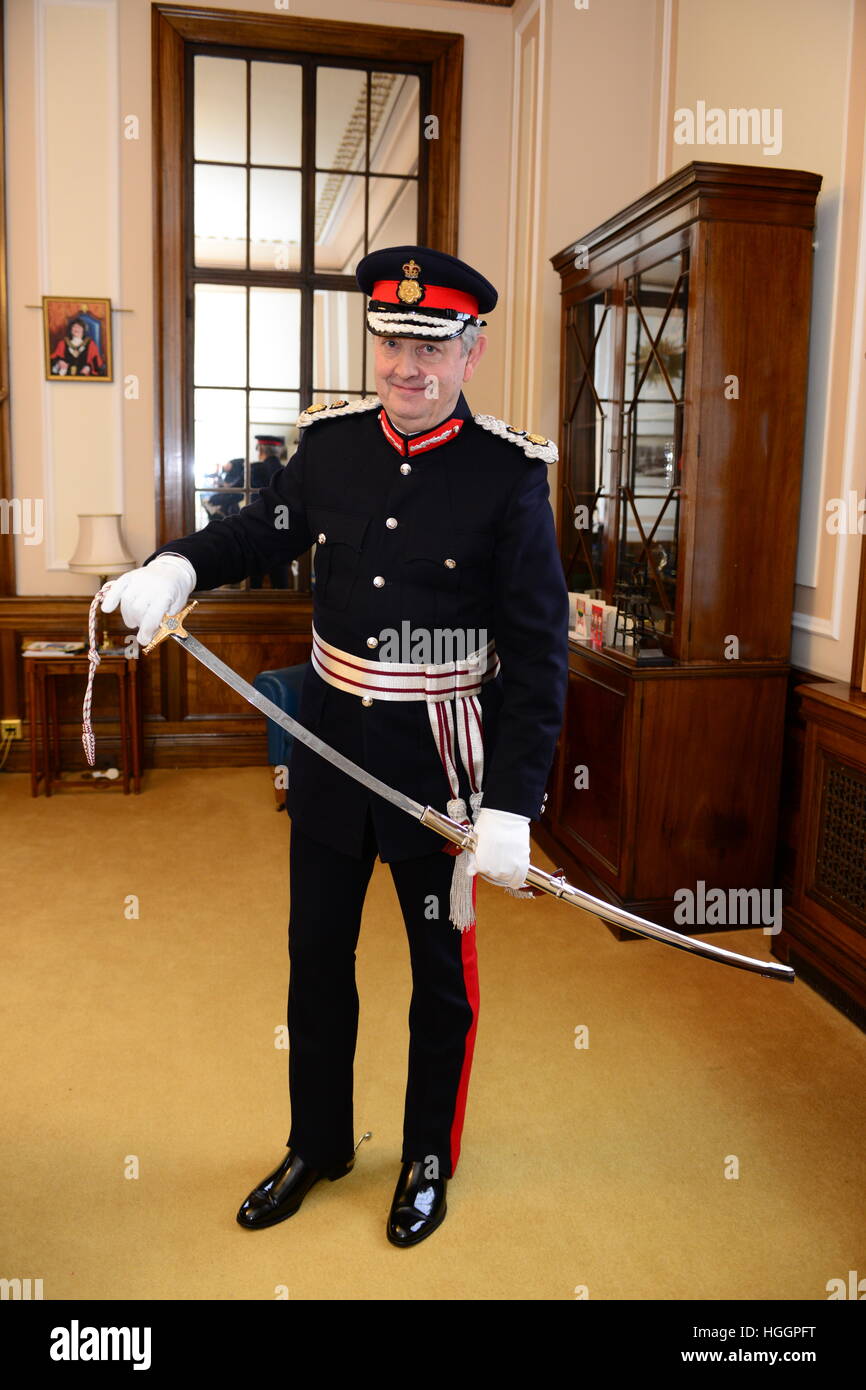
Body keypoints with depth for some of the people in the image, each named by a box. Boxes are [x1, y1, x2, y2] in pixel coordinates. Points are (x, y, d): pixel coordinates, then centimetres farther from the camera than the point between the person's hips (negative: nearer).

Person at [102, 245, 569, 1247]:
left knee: (441, 970, 14)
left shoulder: (510, 473, -14)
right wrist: (174, 569, -8)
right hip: (330, 741, 4)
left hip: (442, 754, -4)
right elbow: (261, 531, 14)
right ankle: (318, 1145, 41)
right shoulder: (330, 441, -2)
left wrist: (511, 806, -19)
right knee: (317, 956, 17)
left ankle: (430, 1158, 39)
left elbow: (539, 650, -14)